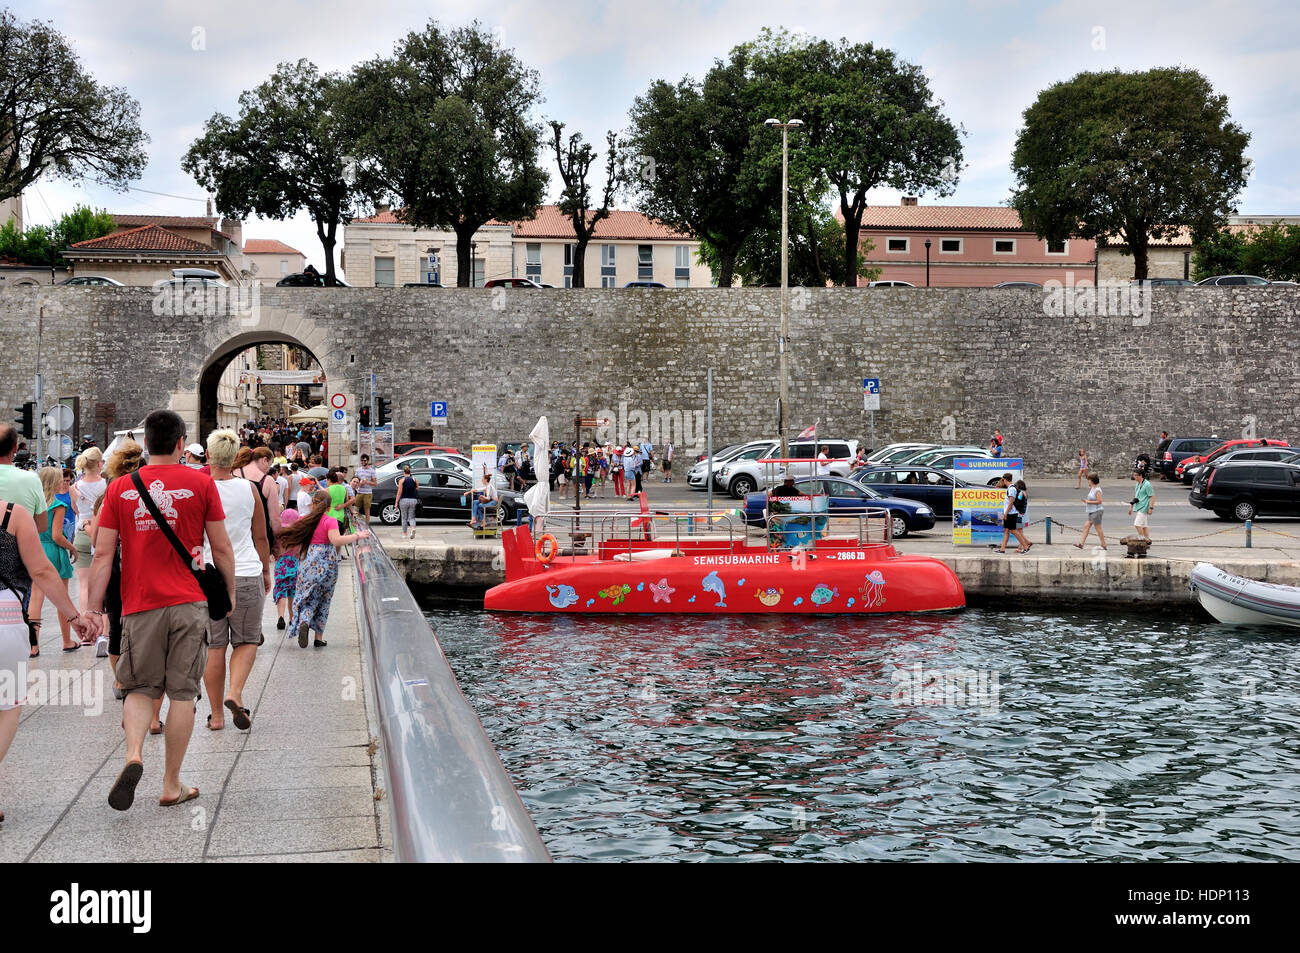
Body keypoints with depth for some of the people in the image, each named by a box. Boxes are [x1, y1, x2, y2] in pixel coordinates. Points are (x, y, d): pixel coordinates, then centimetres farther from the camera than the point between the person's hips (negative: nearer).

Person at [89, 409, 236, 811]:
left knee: (140, 688, 14)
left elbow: (102, 556, 2)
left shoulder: (119, 488, 3)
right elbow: (221, 548, 4)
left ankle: (133, 755, -12)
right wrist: (230, 593, 17)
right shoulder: (200, 483, 0)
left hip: (139, 604, 1)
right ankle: (172, 785, 10)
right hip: (188, 602, -1)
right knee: (182, 693, 6)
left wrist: (92, 610, 6)